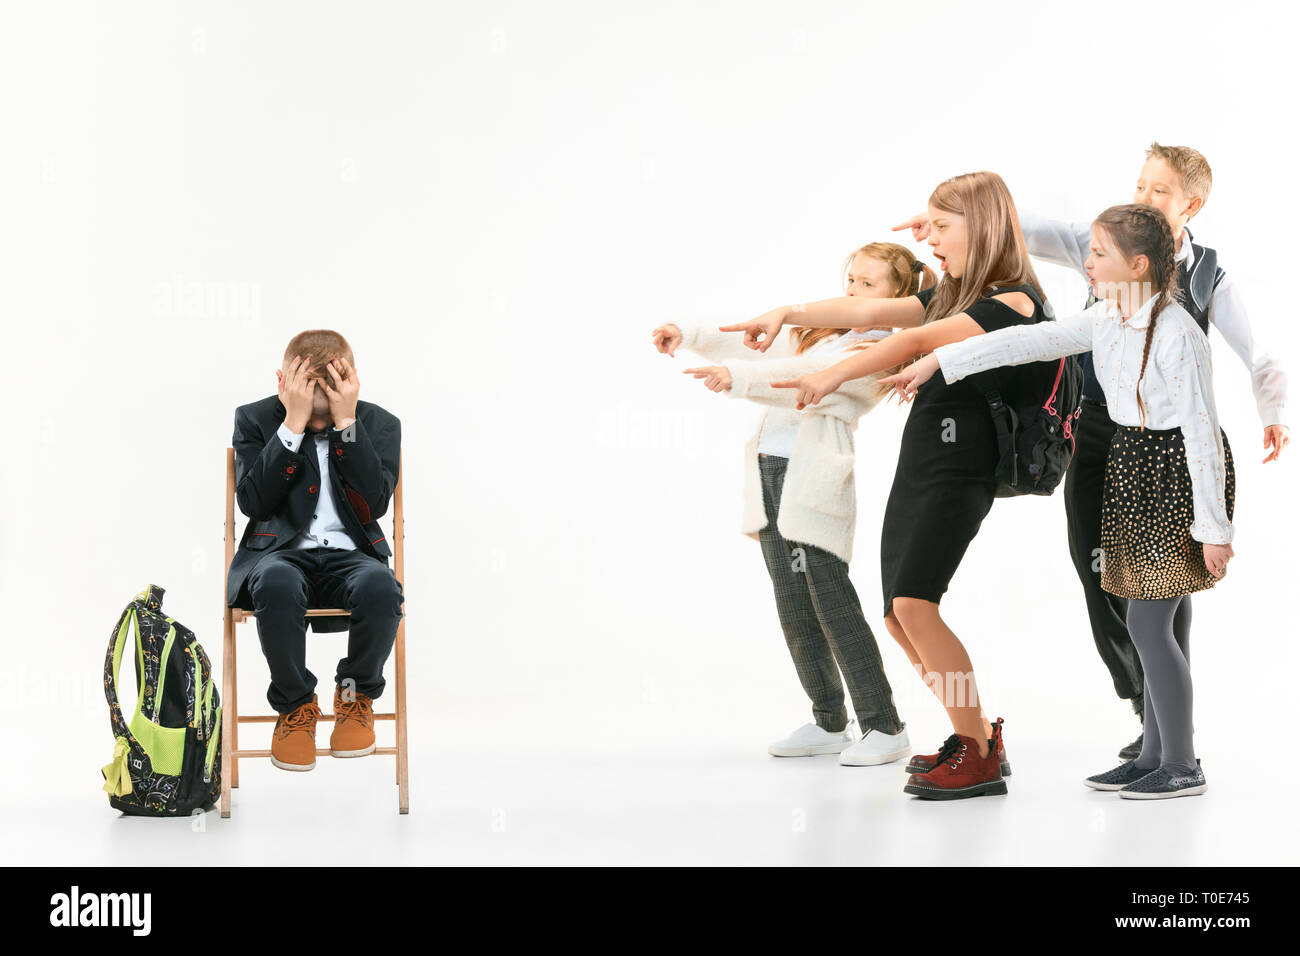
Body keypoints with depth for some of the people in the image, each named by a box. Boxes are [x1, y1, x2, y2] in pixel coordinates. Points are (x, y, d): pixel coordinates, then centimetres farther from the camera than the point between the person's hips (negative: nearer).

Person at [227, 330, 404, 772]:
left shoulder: (379, 424, 5)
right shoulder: (255, 419, 3)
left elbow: (374, 504, -10)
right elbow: (253, 502, -11)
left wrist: (347, 423, -15)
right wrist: (294, 424, -15)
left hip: (351, 555, 1)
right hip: (279, 553, -1)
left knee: (380, 587, -36)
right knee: (277, 585, -39)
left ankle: (356, 694, -6)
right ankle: (296, 704, -13)